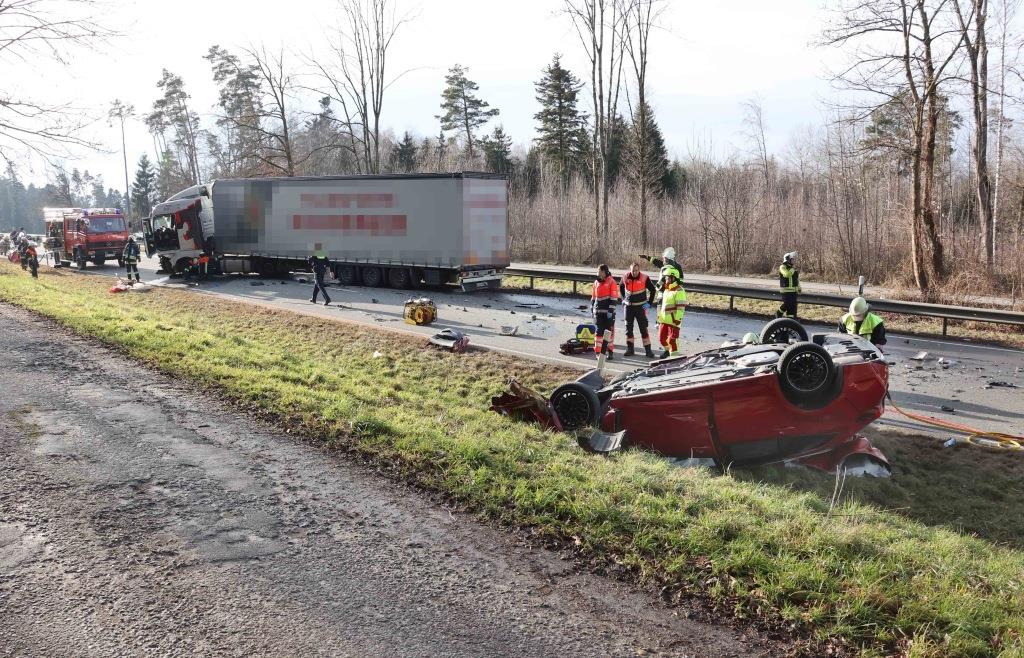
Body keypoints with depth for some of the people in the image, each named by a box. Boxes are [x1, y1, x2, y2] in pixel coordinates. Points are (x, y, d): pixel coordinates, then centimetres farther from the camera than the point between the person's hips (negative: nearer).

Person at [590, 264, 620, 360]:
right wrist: (592, 309, 15)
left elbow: (614, 298, -11)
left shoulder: (611, 282, -7)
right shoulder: (596, 282, 12)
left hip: (608, 312, -5)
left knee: (609, 331, 2)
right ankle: (598, 351, 6)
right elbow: (593, 297, 19)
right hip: (598, 311, 5)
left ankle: (610, 351, 11)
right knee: (599, 331, 4)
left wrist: (610, 311, -15)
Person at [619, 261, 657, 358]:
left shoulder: (644, 278, -11)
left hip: (640, 306, -3)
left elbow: (653, 290, 2)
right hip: (628, 306, 3)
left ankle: (648, 350, 0)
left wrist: (649, 303, -1)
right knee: (628, 328, 7)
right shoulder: (626, 278, -2)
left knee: (643, 328, -4)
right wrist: (623, 298, 15)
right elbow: (621, 287, 20)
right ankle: (630, 349, 16)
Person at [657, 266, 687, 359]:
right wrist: (660, 316, 23)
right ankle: (667, 350, 38)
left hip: (673, 320, -9)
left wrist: (678, 319, -20)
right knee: (661, 337, 16)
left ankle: (674, 354, 5)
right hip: (664, 319, 9)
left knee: (672, 339, -5)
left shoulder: (679, 291, -14)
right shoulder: (666, 290, 15)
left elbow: (681, 307, -17)